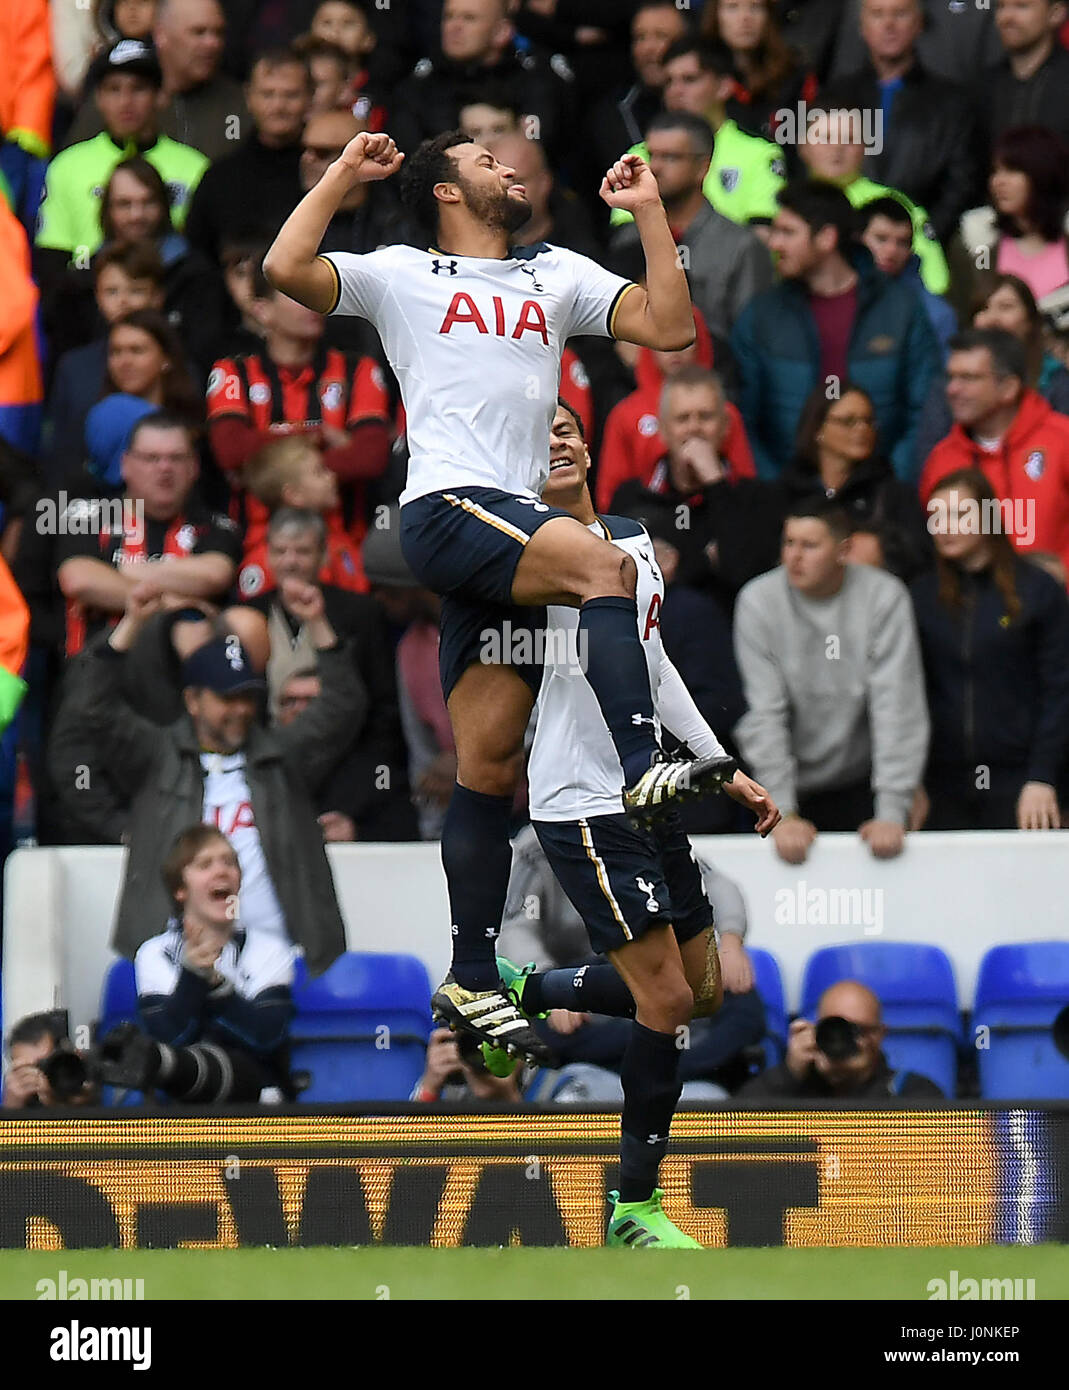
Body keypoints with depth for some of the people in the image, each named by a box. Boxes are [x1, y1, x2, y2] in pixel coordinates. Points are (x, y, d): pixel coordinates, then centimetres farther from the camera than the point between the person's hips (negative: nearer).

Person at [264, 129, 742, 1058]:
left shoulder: (560, 275, 24)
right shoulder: (403, 276, 11)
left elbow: (670, 327, 14)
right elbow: (287, 268, -3)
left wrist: (650, 212, 13)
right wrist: (345, 174, 2)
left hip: (513, 525, 5)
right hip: (446, 509, -5)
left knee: (490, 761, 3)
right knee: (604, 564, -32)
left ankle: (472, 981, 4)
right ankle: (644, 767, -44)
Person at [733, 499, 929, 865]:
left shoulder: (884, 598, -12)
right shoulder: (758, 601, -10)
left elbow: (897, 708, -15)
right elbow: (763, 714, -13)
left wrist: (892, 813, -21)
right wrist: (784, 814, -20)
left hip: (860, 781, 0)